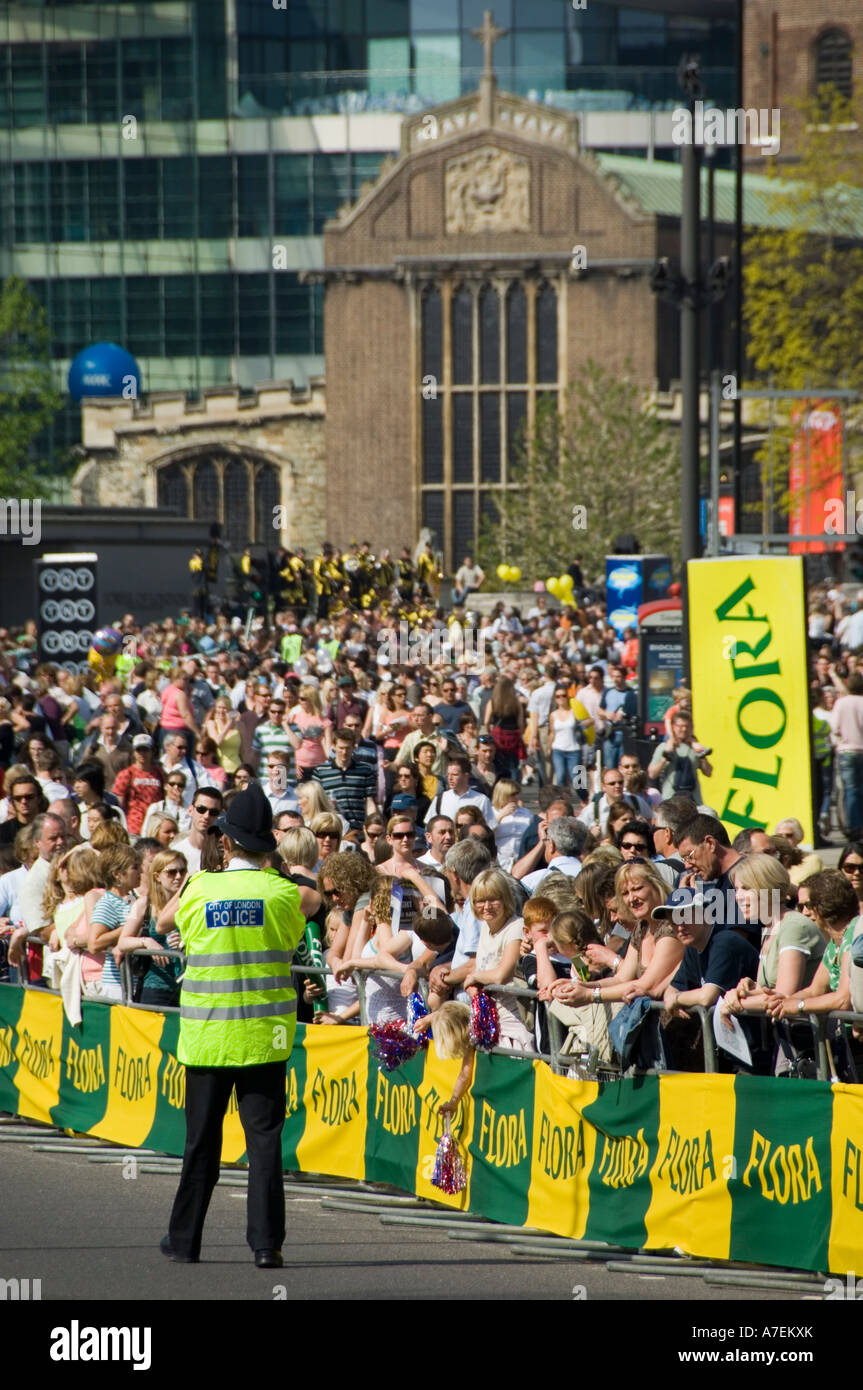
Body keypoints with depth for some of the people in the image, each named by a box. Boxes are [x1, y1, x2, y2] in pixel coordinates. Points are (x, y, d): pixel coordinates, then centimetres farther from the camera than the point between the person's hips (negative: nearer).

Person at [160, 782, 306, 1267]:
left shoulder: (198, 890, -4)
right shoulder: (284, 893, -7)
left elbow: (164, 922, 17)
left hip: (207, 1035, 1)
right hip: (264, 1036, -1)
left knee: (202, 1140, 10)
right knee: (264, 1137, 1)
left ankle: (185, 1240, 17)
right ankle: (266, 1241, -5)